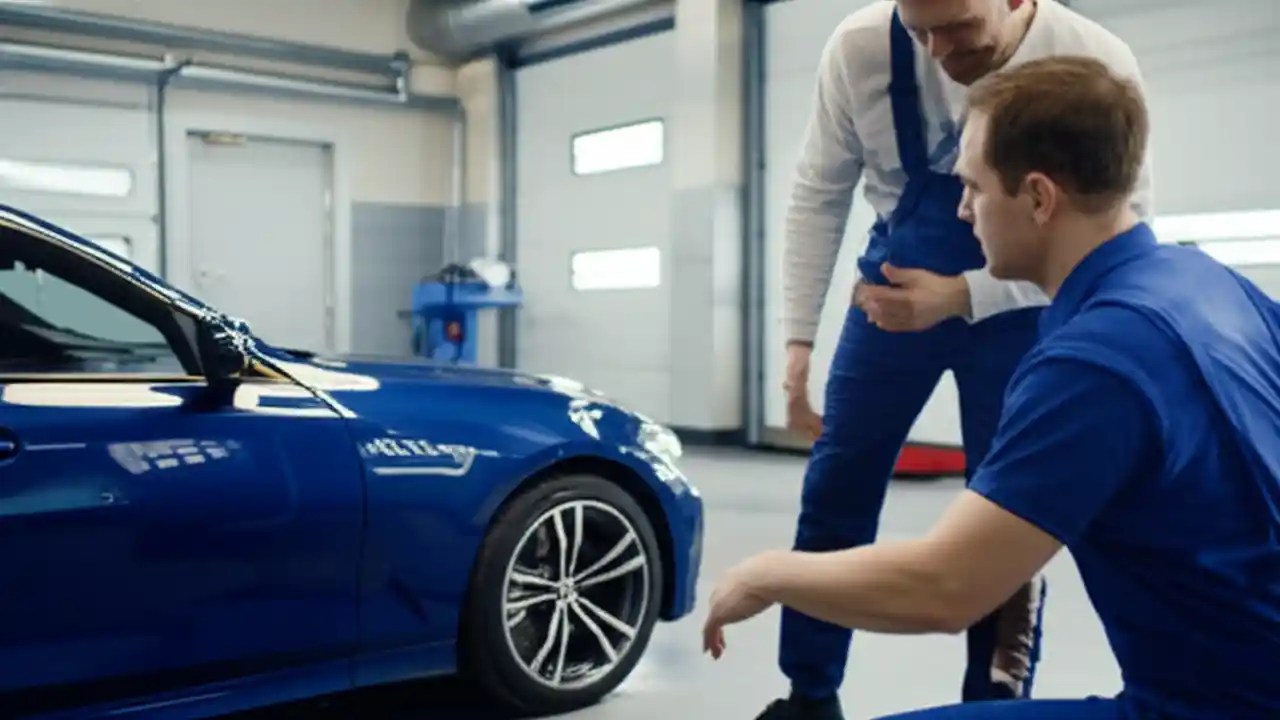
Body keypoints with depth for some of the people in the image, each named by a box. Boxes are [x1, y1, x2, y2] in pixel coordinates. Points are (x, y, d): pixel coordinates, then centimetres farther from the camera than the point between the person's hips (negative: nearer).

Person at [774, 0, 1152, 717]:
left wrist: (961, 296, -27)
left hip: (1019, 306, -1)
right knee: (833, 492, 4)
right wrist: (800, 338, -8)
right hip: (898, 283, 2)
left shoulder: (1097, 67, -24)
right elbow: (820, 195, -7)